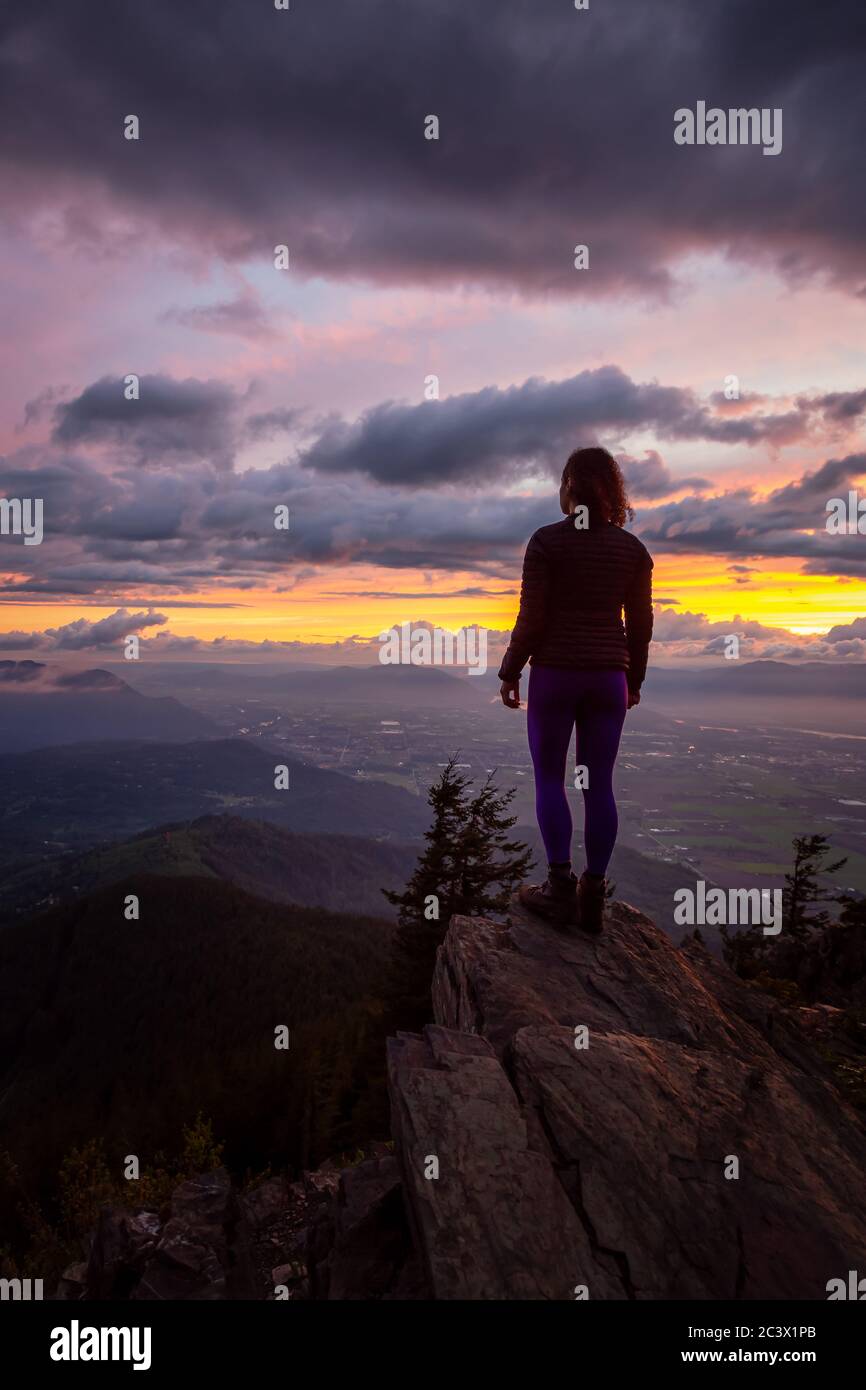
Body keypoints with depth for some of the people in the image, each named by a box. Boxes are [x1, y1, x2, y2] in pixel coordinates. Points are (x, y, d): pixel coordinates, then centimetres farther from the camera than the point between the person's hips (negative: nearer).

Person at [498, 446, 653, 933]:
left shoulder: (547, 541, -7)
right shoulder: (633, 548, 4)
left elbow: (532, 617, -9)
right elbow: (641, 622, 6)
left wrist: (510, 672, 0)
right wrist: (634, 678, 18)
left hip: (555, 672, -3)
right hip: (609, 676, 3)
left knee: (550, 777, 7)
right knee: (599, 783, 7)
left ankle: (561, 886, 3)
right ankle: (594, 894, 11)